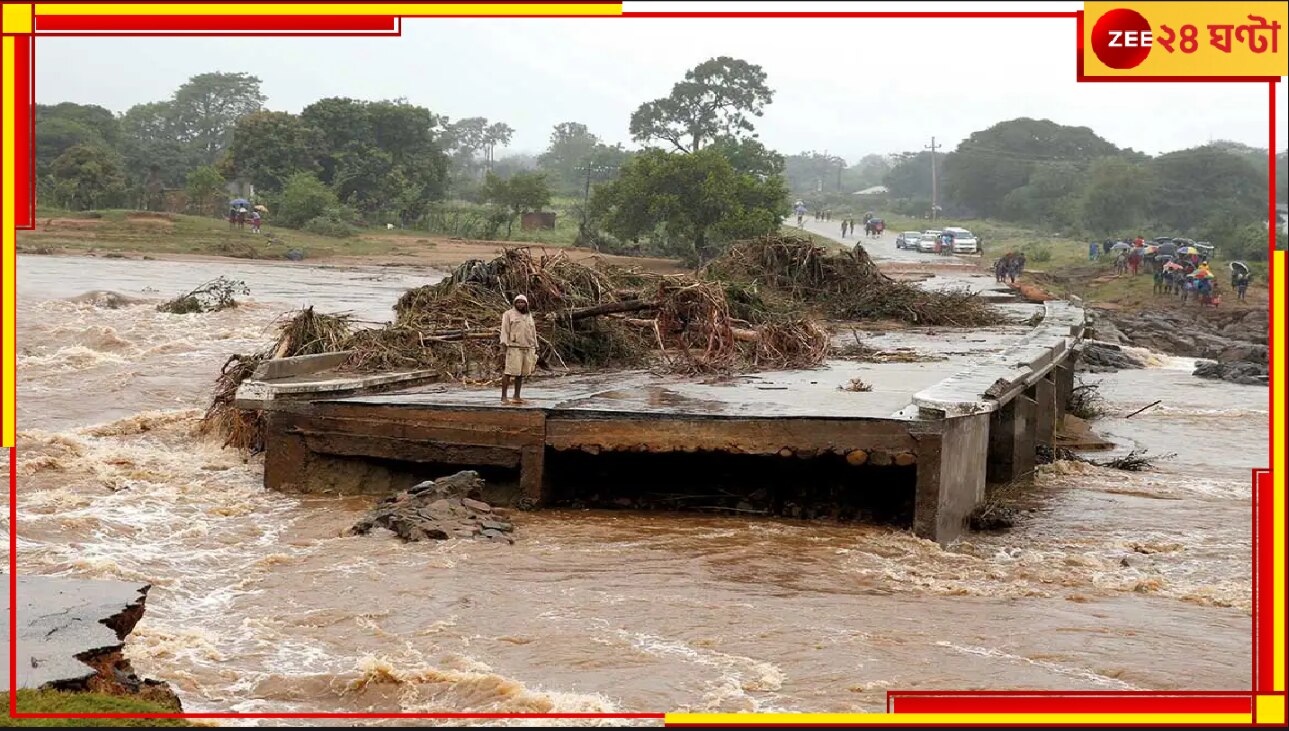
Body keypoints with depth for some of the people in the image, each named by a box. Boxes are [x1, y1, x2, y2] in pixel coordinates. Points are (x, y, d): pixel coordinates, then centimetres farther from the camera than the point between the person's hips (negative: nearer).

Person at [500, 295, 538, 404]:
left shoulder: (529, 316, 19)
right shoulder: (509, 314, 2)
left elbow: (532, 332, 22)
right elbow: (505, 330, -4)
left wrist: (535, 348, 18)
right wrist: (504, 344, -15)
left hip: (528, 348, 5)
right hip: (514, 347, -5)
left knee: (521, 373, 4)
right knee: (509, 372, -10)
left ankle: (517, 396, 8)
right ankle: (504, 397, -10)